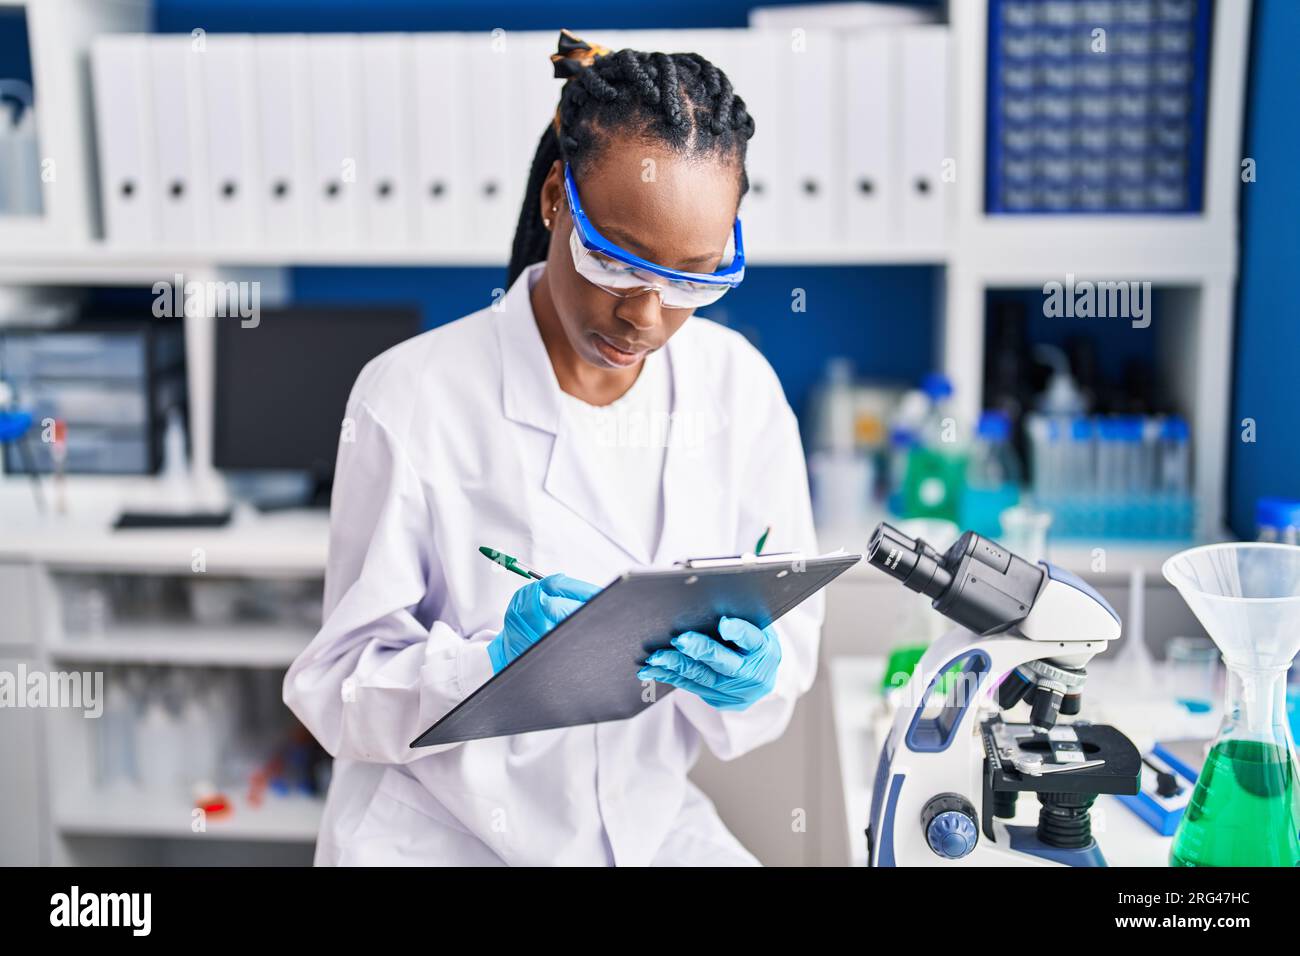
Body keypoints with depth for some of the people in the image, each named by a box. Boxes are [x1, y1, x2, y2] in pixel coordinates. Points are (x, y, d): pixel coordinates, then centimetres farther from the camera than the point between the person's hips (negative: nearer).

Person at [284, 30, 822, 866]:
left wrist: (750, 678, -20)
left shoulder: (741, 389, -3)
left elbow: (788, 641, 1)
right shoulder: (413, 399, -13)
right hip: (440, 835, -1)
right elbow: (342, 688, -10)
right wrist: (495, 662, -27)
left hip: (652, 823, 2)